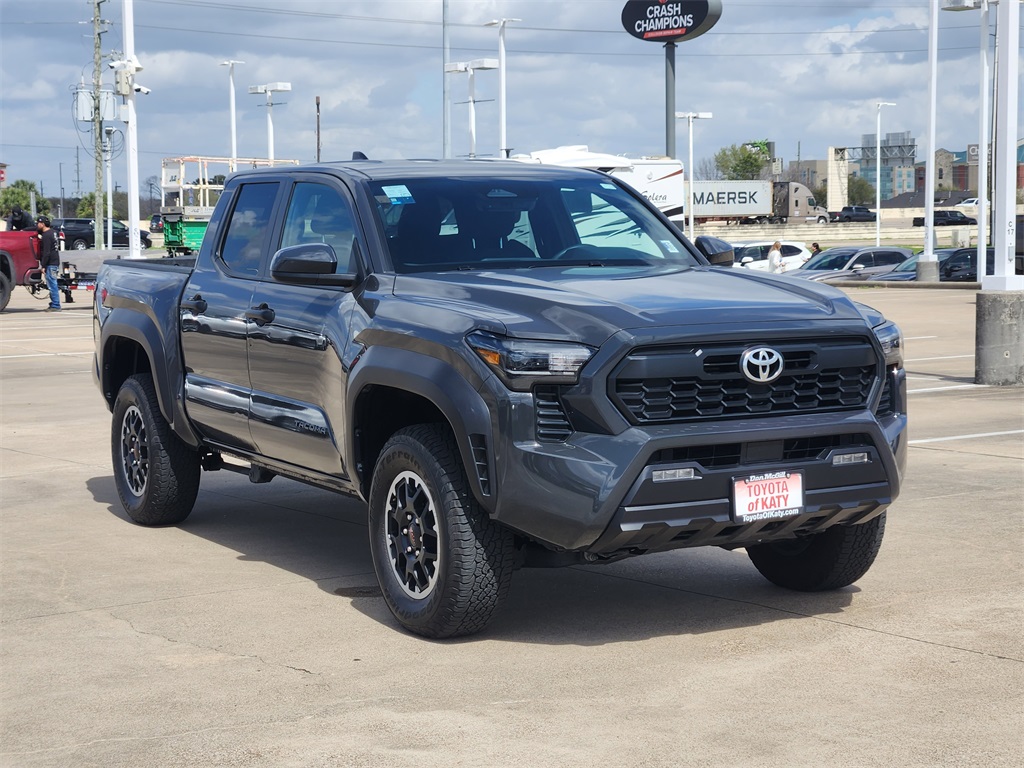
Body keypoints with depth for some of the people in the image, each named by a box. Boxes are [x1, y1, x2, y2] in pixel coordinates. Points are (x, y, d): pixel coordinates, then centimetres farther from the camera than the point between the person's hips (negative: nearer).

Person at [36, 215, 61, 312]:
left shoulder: (46, 236, -15)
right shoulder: (54, 232, 13)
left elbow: (46, 252, -19)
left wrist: (43, 266, -17)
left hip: (50, 264, -10)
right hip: (55, 262, 10)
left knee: (52, 285, -7)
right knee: (52, 285, 14)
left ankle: (55, 306, -7)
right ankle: (54, 304, 18)